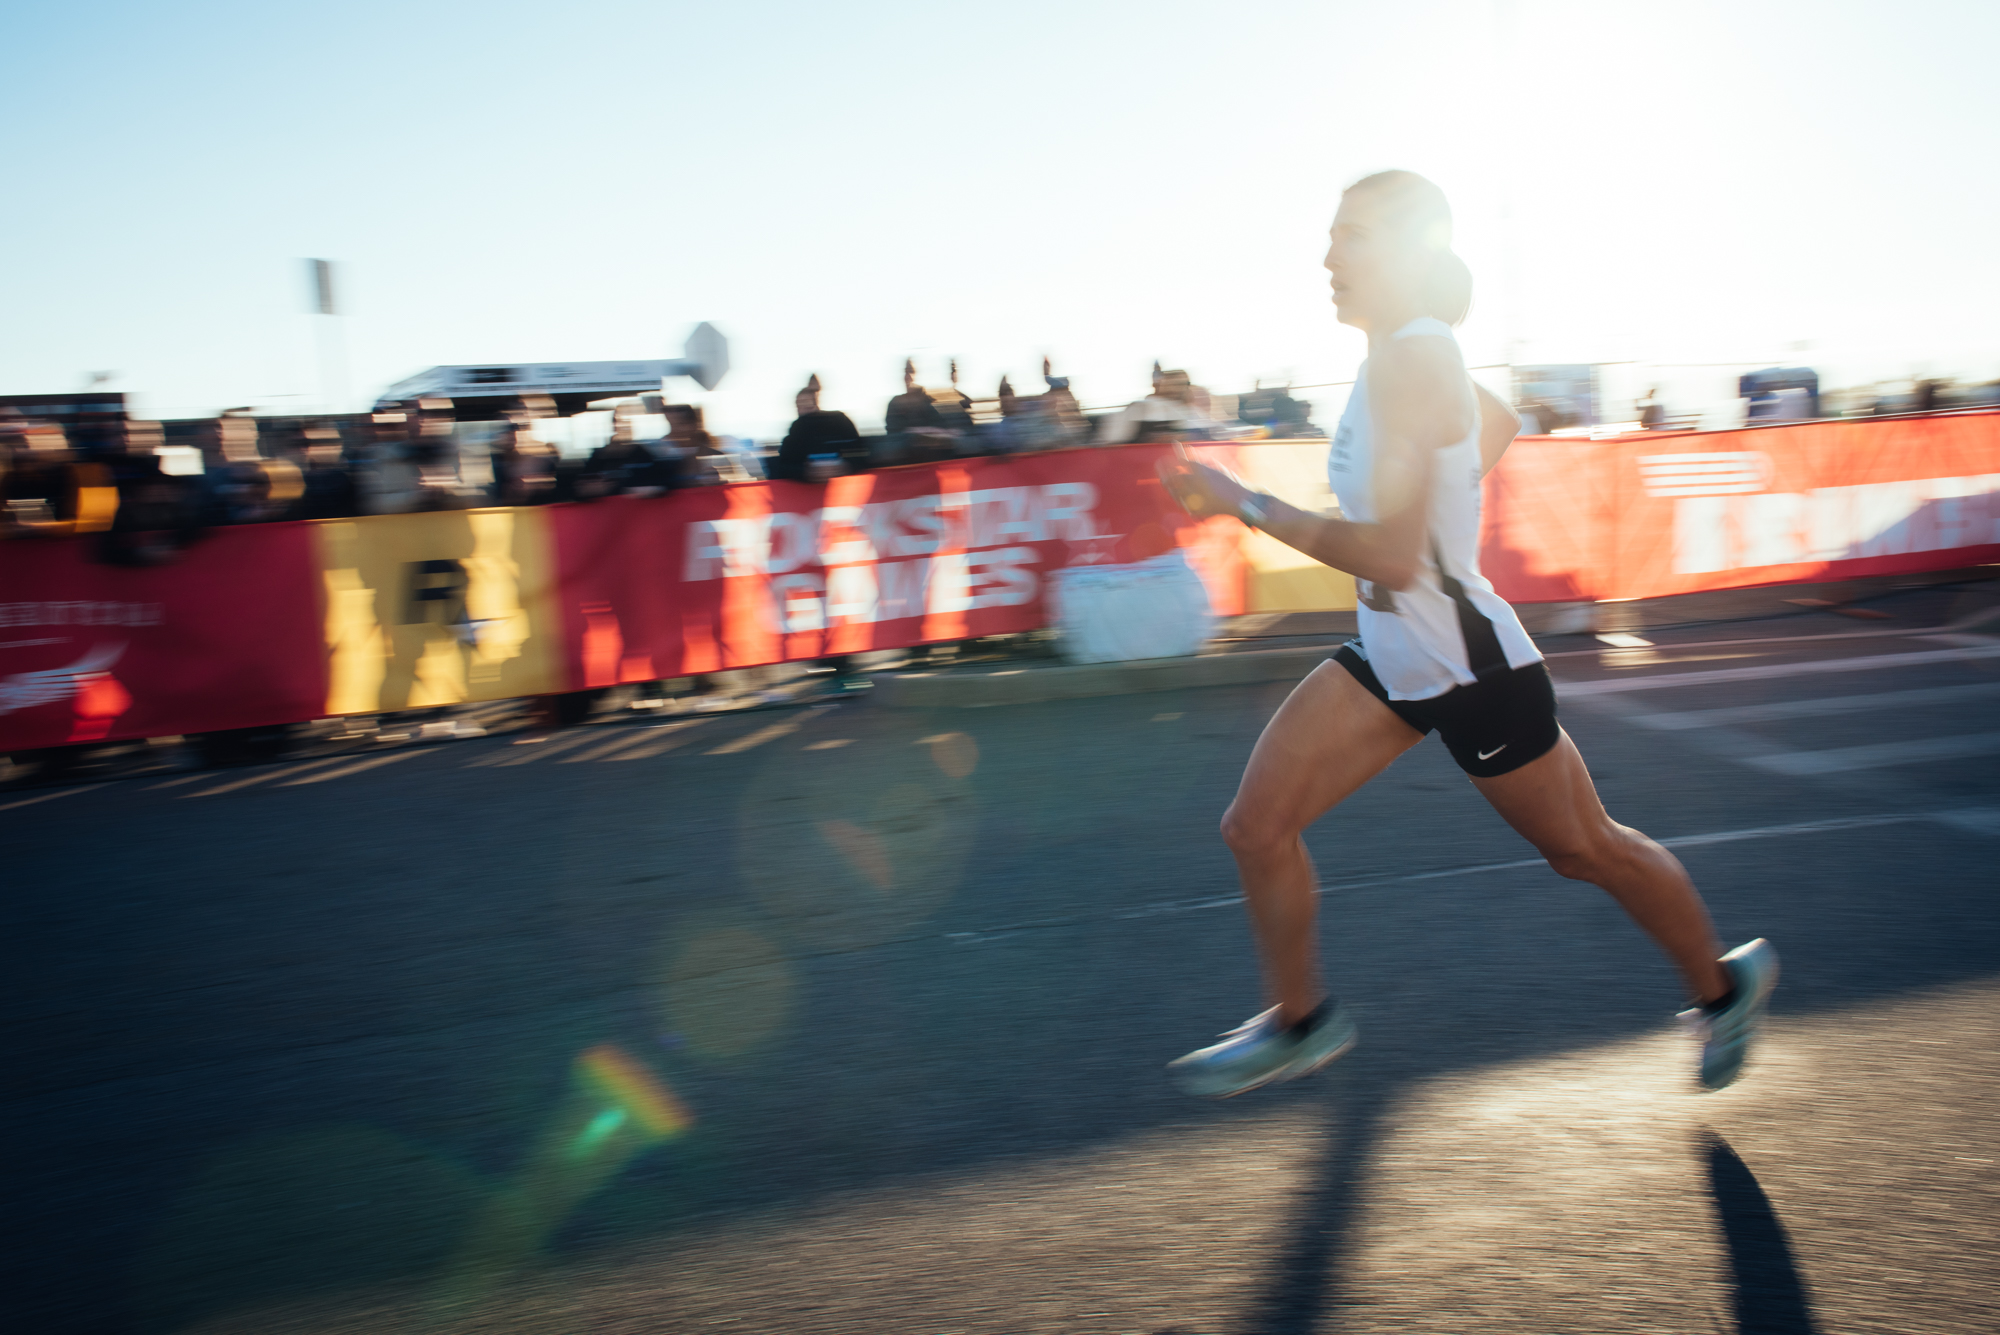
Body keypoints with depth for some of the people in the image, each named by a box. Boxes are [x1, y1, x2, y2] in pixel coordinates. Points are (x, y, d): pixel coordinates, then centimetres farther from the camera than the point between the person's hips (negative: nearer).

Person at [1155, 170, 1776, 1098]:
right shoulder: (1404, 353, 3)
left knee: (1584, 850, 12)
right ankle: (1301, 1022, 22)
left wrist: (1246, 506, -27)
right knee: (1256, 827, 3)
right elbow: (1500, 423, 24)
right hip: (1391, 655, 9)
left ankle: (1724, 984, 37)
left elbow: (1393, 557, -30)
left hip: (1470, 663, -9)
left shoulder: (1412, 360, -24)